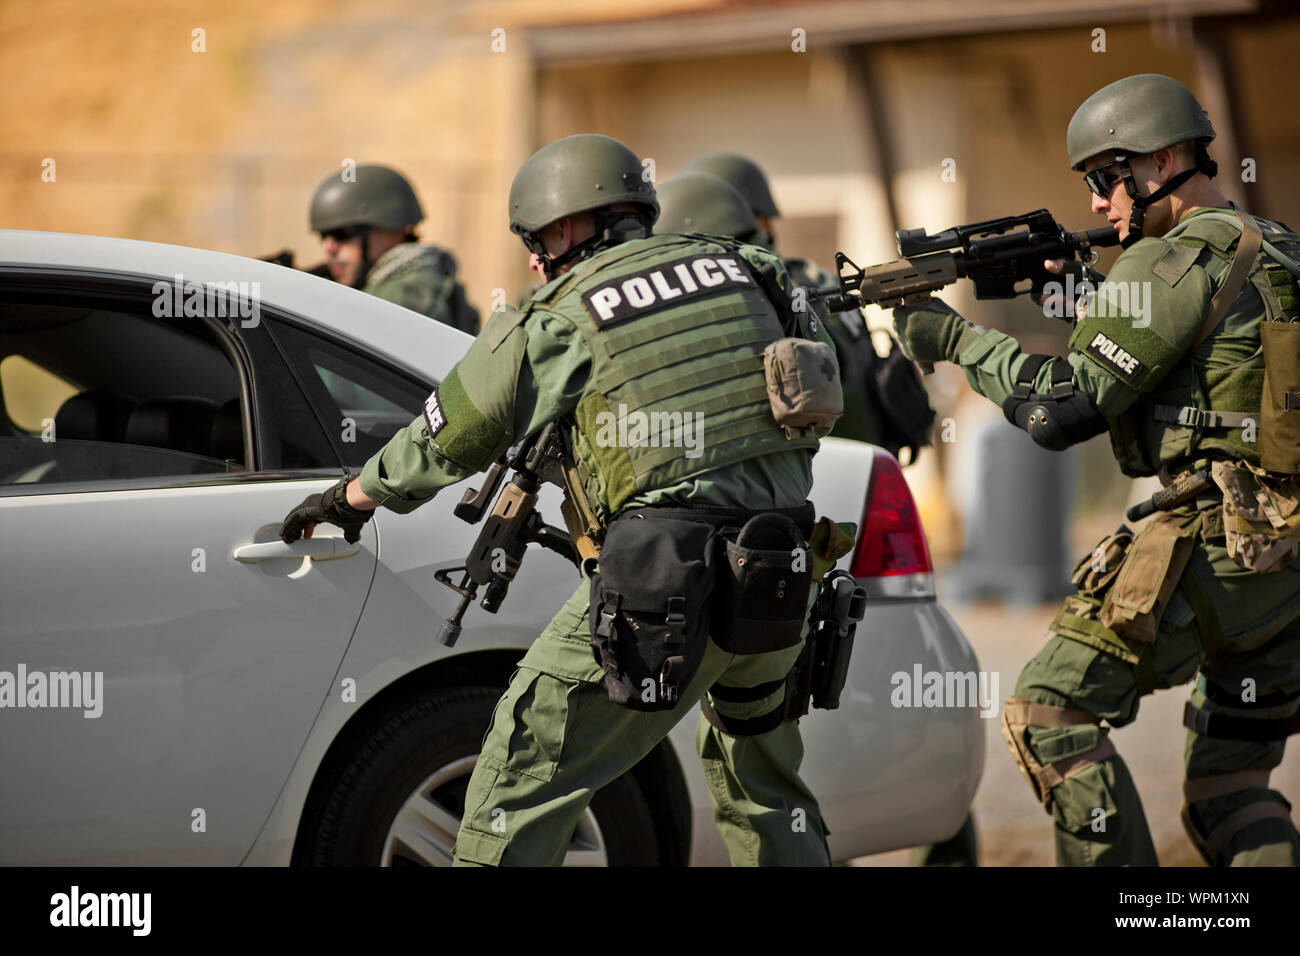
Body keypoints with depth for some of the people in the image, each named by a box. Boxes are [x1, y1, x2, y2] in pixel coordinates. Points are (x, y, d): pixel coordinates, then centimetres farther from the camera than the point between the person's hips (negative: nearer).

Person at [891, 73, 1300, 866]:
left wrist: (961, 341, 0)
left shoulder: (1175, 262, -10)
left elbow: (1061, 408, -12)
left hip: (1212, 545, -9)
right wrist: (1085, 296, 17)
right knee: (1228, 793, 14)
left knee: (1050, 715, -1)